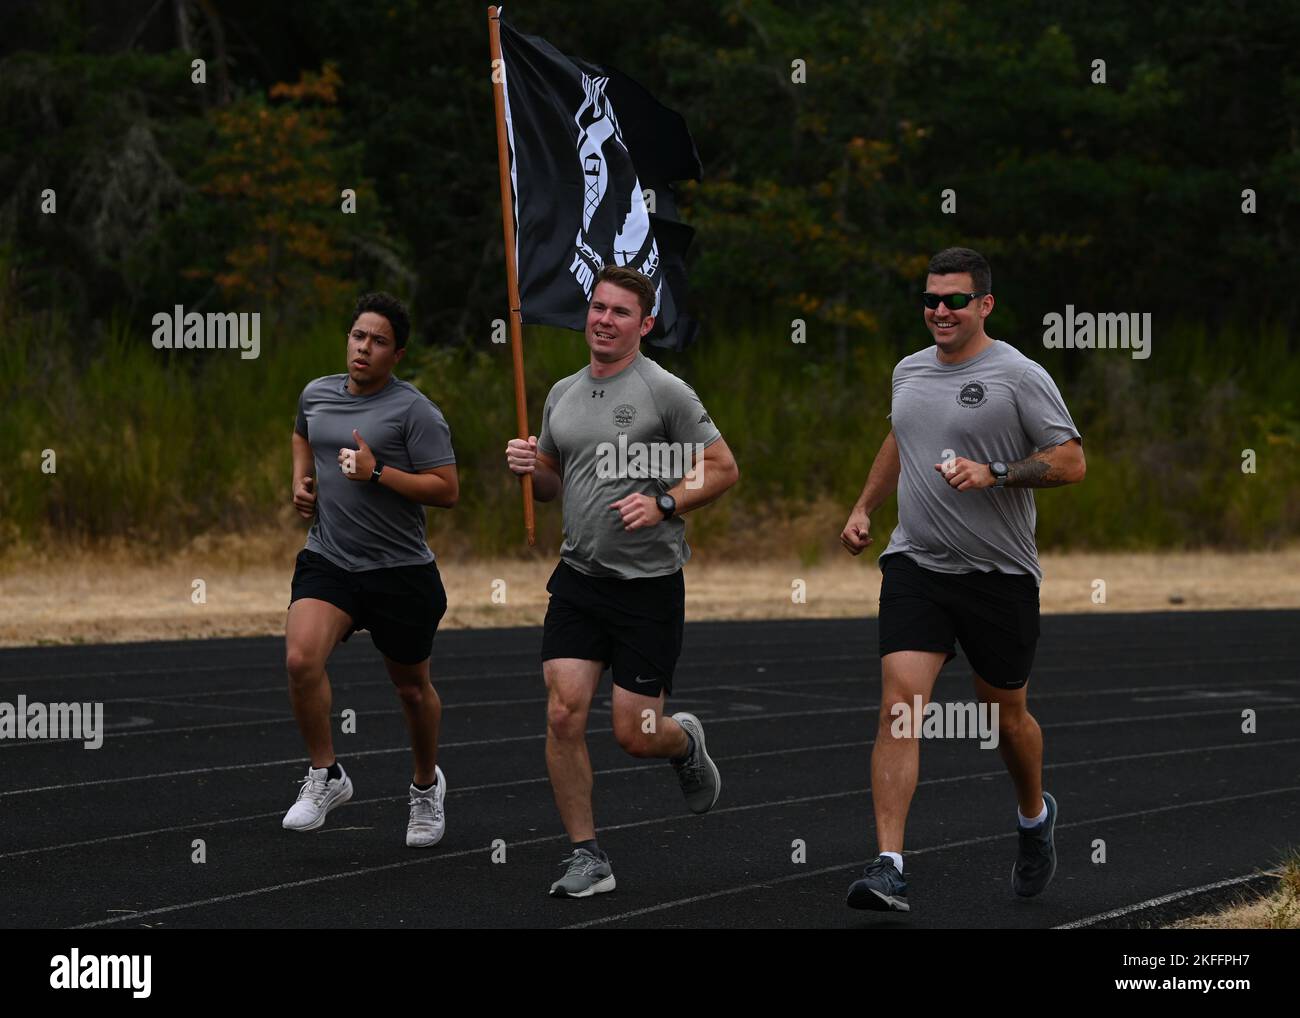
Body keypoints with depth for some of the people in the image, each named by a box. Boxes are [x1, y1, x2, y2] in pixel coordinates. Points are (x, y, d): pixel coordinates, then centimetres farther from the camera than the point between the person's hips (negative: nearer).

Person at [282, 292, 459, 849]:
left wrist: (377, 473, -21)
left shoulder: (414, 410, -10)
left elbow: (446, 489, -14)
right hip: (327, 562, 3)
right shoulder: (316, 394, 7)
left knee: (412, 689, 13)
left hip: (400, 572, -3)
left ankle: (426, 784, 39)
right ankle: (326, 776, -6)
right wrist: (301, 477, 12)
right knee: (301, 659, -23)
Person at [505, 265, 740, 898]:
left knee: (634, 735, -3)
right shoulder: (562, 394, 11)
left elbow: (723, 469, -6)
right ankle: (587, 858, 1)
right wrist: (530, 468, 1)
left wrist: (663, 503, -19)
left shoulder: (666, 392, -7)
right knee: (564, 714, -9)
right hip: (578, 578, 5)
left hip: (649, 585, -5)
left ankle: (686, 742, 34)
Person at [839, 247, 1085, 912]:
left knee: (1005, 713, 12)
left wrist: (993, 473, -21)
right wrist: (864, 508, 24)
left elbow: (1071, 461, -10)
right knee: (900, 702, -14)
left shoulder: (1019, 376, -8)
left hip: (1000, 576, -3)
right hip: (915, 565, 3)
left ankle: (1034, 818, 44)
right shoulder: (909, 371, 10)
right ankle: (888, 868, -19)